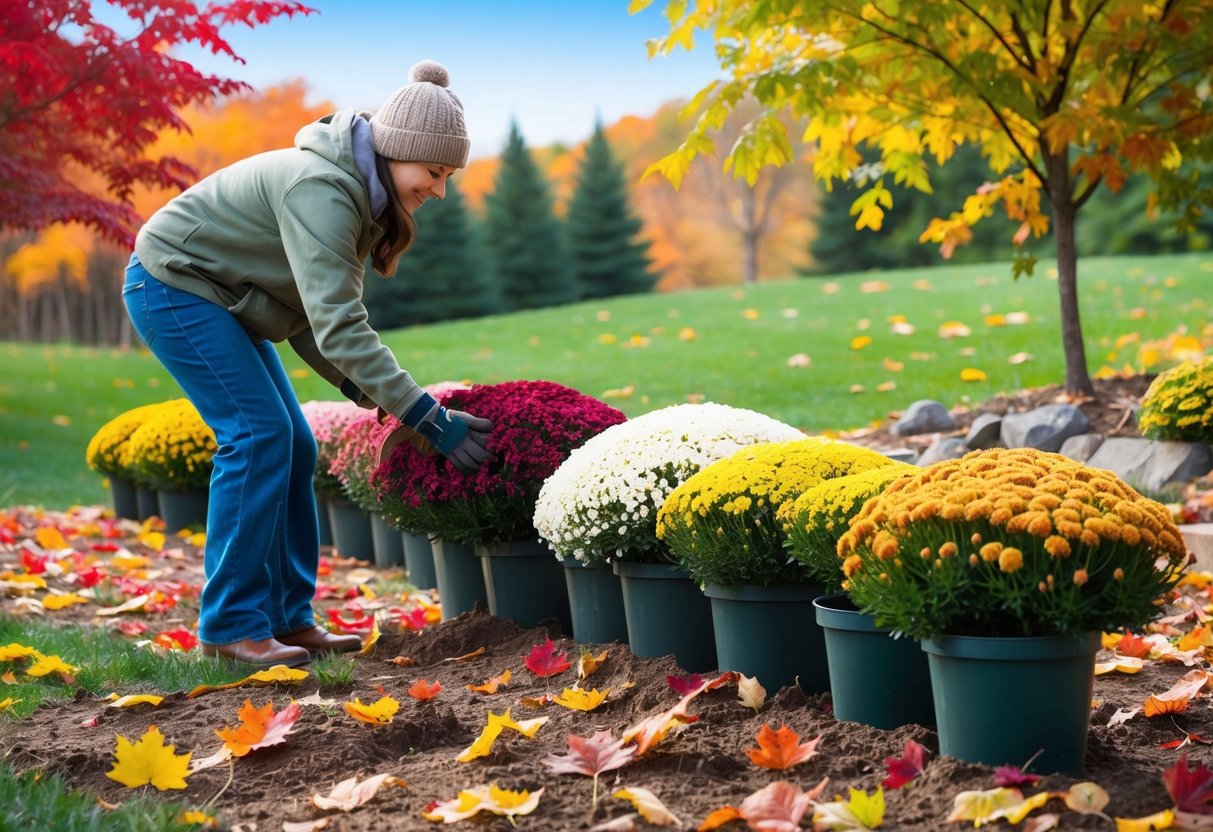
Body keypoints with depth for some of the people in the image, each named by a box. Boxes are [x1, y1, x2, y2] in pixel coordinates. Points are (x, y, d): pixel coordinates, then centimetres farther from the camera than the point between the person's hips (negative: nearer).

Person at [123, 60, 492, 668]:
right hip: (172, 283, -10)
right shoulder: (320, 189, -31)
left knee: (293, 446, 3)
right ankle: (232, 628, -11)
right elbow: (338, 323, -36)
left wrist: (357, 386, -13)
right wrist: (427, 418, -37)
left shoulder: (362, 191, 0)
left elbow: (318, 309, 1)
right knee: (259, 435, -16)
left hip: (220, 298, 10)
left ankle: (288, 619, 9)